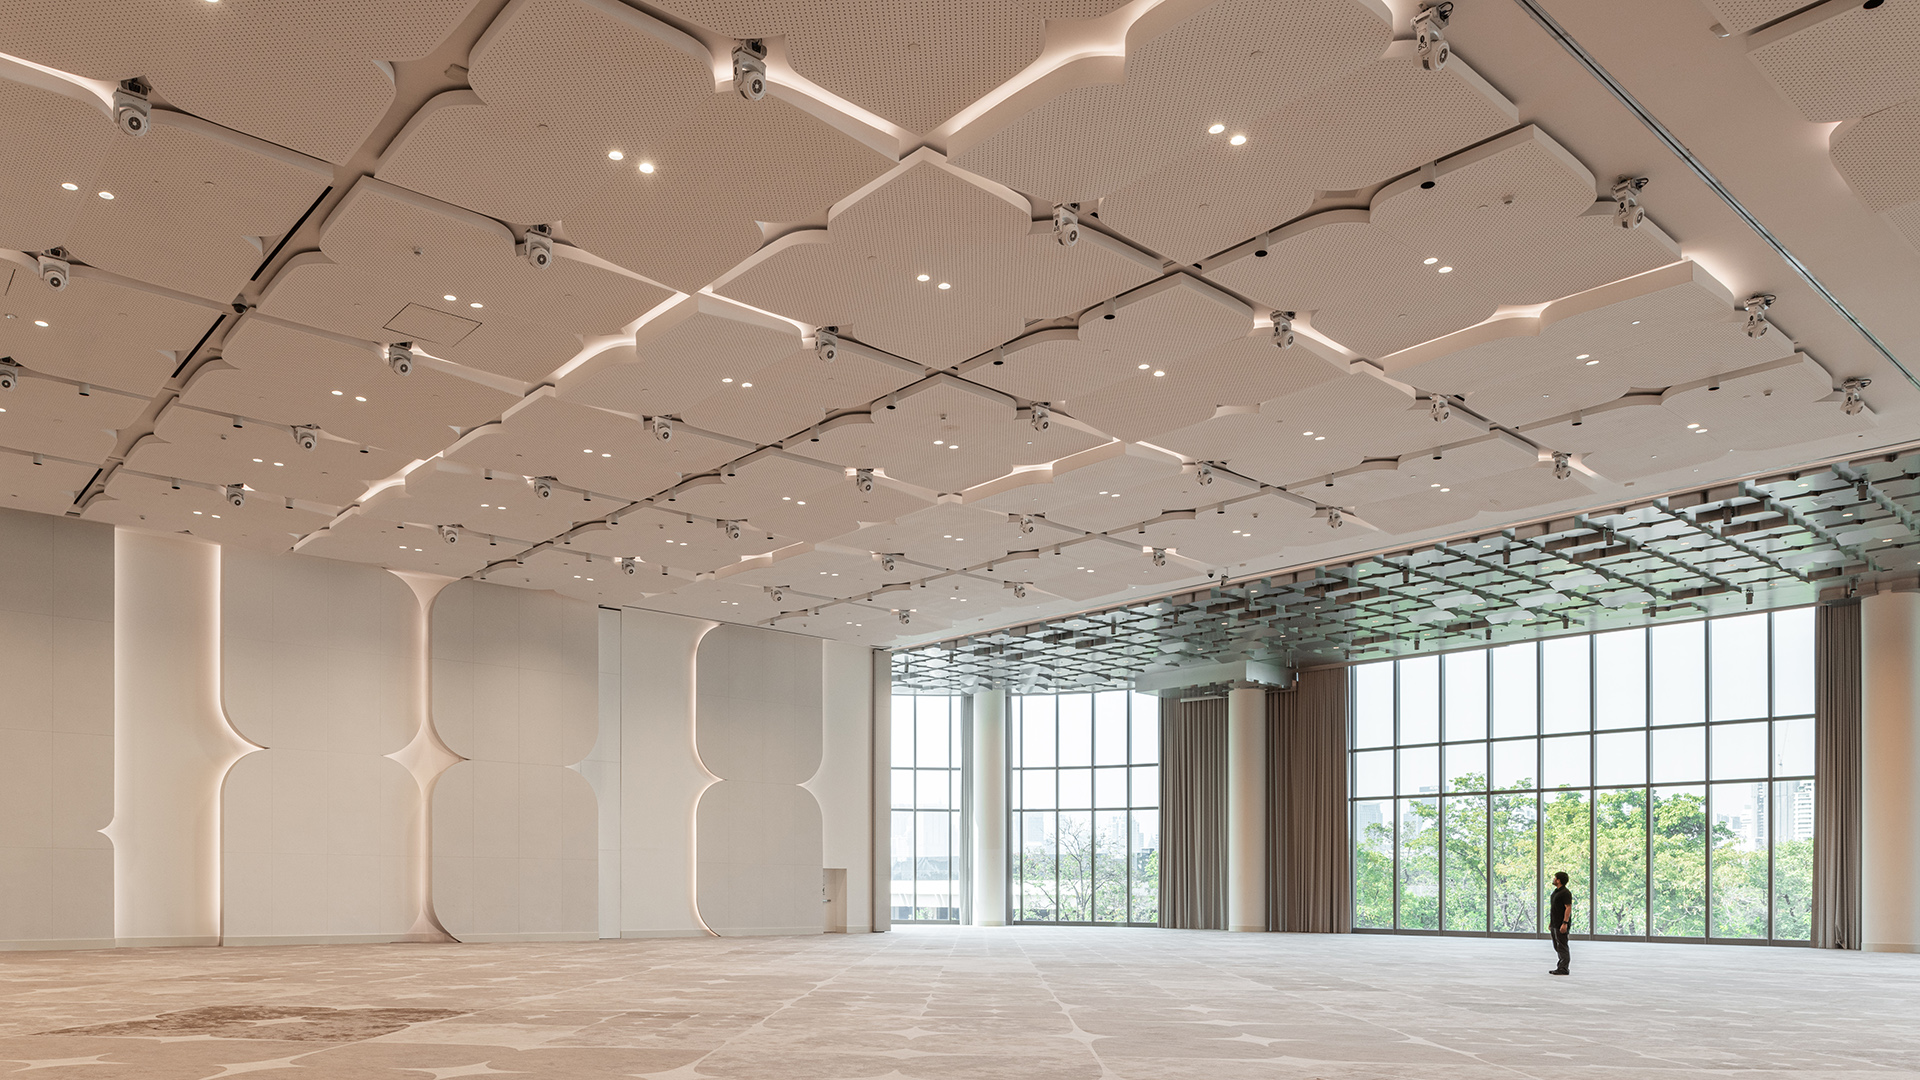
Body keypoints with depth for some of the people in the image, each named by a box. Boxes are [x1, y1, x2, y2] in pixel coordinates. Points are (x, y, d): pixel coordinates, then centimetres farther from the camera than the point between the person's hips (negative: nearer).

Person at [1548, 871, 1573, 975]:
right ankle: (1560, 967, 18)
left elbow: (1568, 908, -20)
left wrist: (1565, 923, -25)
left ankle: (1564, 969, -6)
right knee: (1557, 947, 13)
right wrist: (1550, 922, 22)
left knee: (1562, 946, -8)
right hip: (1555, 924, 10)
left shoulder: (1565, 892, -14)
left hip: (1561, 925, -10)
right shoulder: (1556, 891, 17)